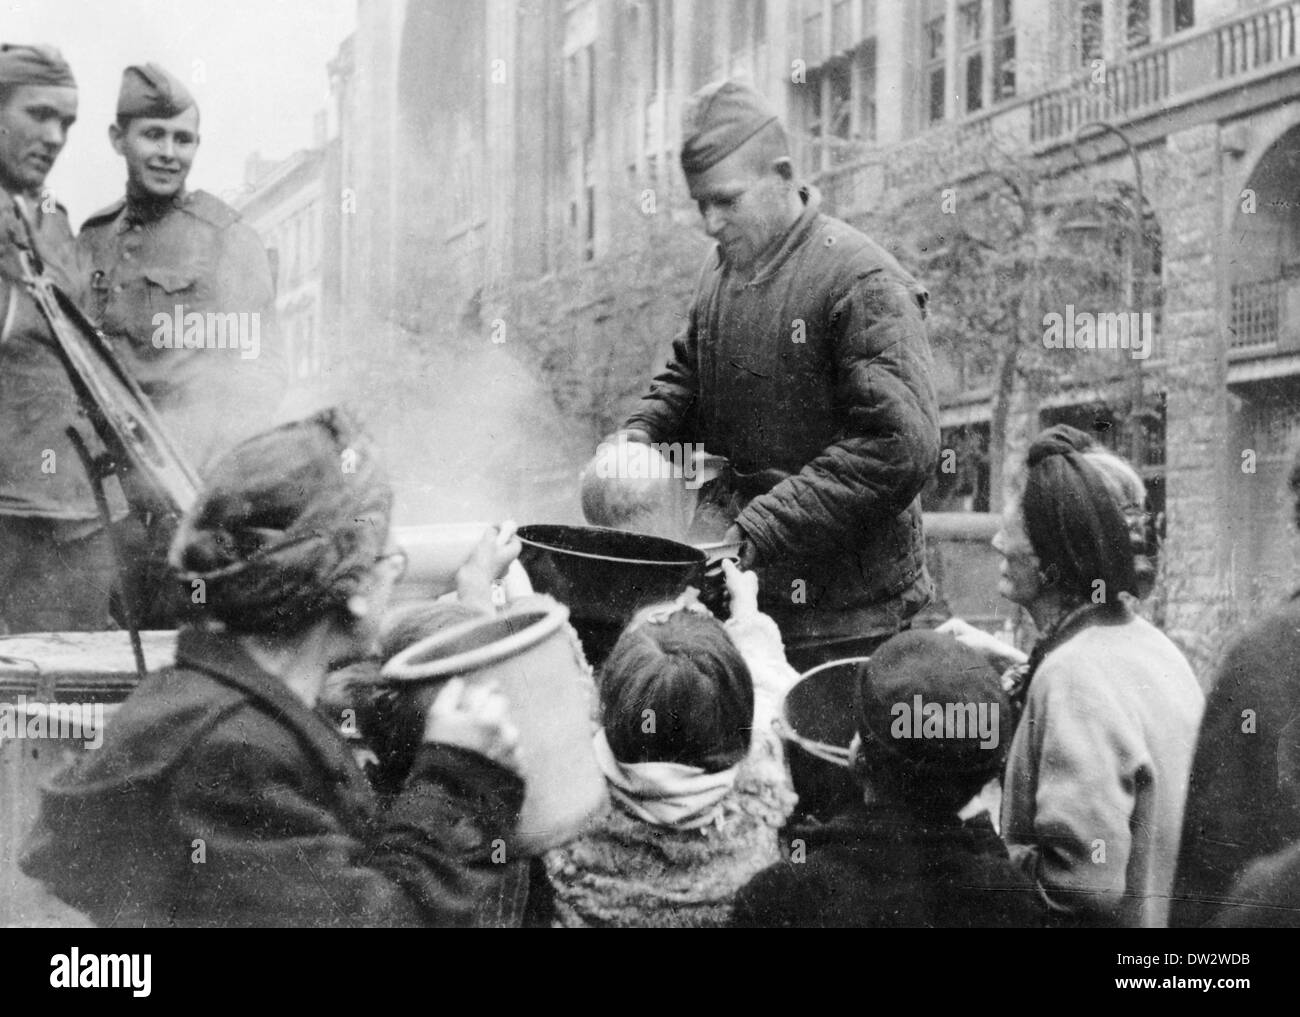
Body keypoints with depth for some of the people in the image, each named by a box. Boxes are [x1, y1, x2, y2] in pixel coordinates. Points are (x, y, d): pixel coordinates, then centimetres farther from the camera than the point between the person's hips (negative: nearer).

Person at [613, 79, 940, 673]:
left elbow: (900, 446, -23)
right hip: (735, 601, 7)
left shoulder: (863, 284, -15)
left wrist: (758, 530, -23)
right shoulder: (721, 271, 10)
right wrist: (639, 435, 4)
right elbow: (687, 377, 27)